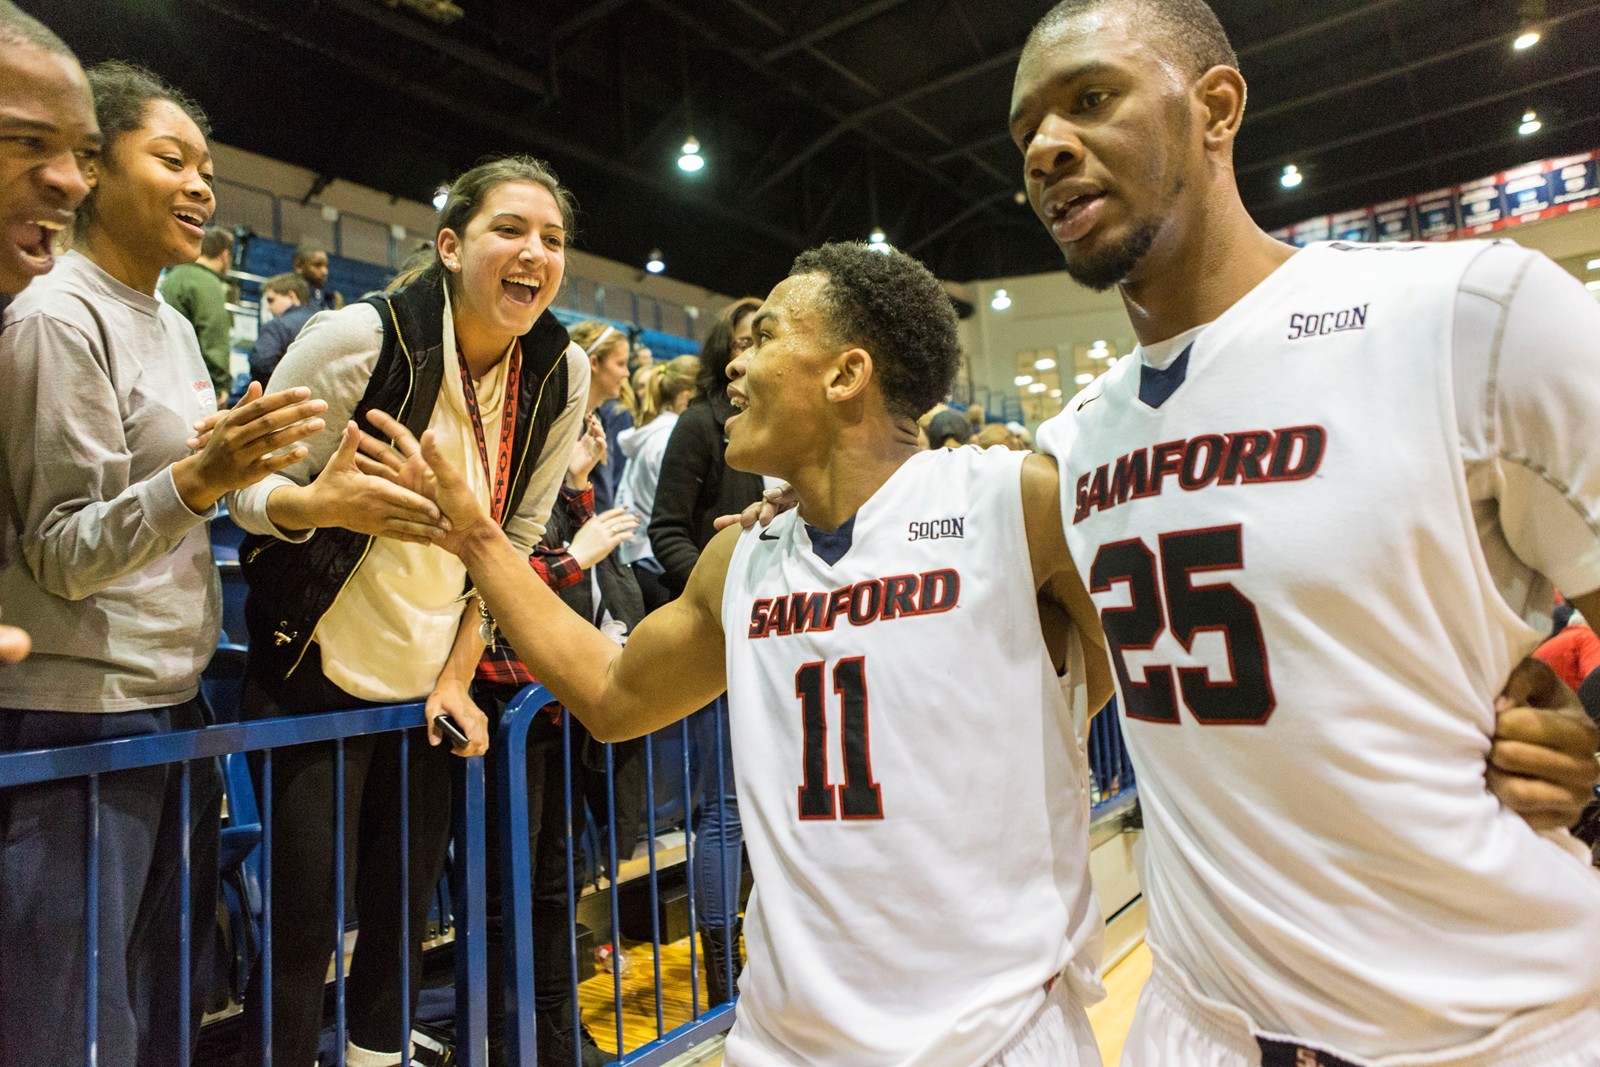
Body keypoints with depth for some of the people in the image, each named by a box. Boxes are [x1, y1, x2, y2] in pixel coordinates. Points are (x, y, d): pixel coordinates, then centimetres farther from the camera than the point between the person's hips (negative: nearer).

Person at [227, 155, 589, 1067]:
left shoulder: (562, 375, -5)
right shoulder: (360, 339, -16)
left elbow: (520, 537, 3)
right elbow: (254, 493, -8)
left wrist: (459, 675, 1)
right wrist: (322, 504, -32)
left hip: (433, 686, 4)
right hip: (316, 675, -3)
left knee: (406, 916, 15)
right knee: (303, 923, 2)